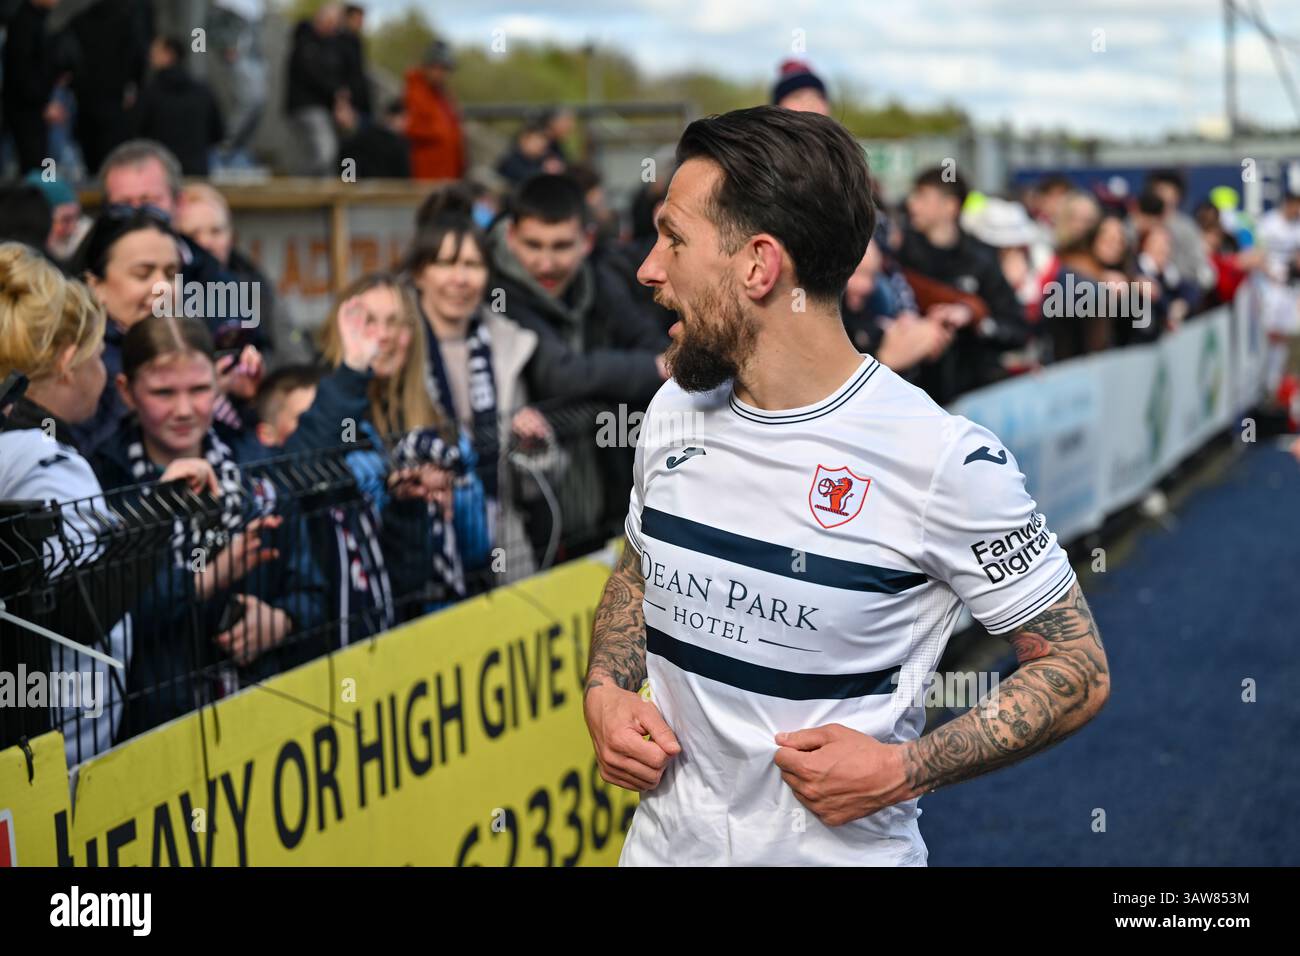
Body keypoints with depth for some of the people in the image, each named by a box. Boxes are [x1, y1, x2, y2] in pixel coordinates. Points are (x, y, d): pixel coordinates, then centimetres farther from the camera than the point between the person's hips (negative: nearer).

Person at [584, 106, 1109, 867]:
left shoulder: (943, 459, -19)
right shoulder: (674, 411, -2)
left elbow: (1078, 671, -12)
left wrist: (903, 770, -22)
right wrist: (605, 692, -3)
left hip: (842, 846, -5)